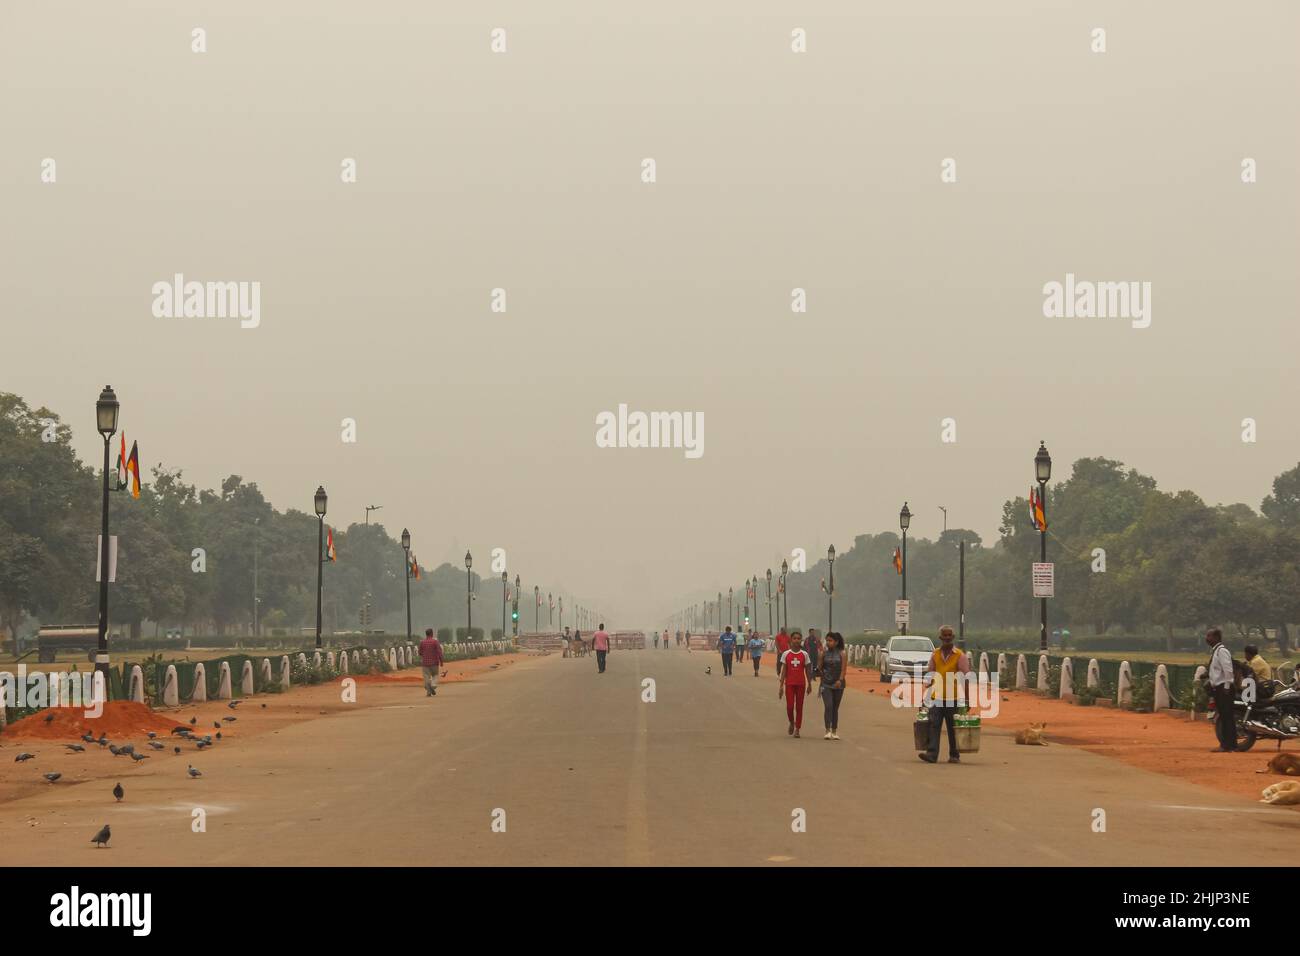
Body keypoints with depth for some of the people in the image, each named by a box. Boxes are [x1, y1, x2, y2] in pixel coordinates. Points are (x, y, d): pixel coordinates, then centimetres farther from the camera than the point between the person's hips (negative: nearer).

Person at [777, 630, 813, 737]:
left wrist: (809, 684, 7)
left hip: (801, 684, 0)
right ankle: (792, 723, 22)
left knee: (799, 707, 2)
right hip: (789, 683, 0)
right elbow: (783, 671, 1)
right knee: (790, 706, -6)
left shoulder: (804, 654, 0)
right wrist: (781, 686, -3)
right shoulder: (786, 654, -1)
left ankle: (797, 729, 9)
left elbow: (807, 671, 7)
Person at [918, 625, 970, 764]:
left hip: (954, 699, -3)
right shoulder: (935, 655, 8)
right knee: (934, 726, -9)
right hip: (937, 699, 3)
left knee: (953, 729, 6)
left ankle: (954, 756, 16)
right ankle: (932, 754, -15)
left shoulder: (960, 656, -2)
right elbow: (930, 677, 15)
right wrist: (925, 695, 13)